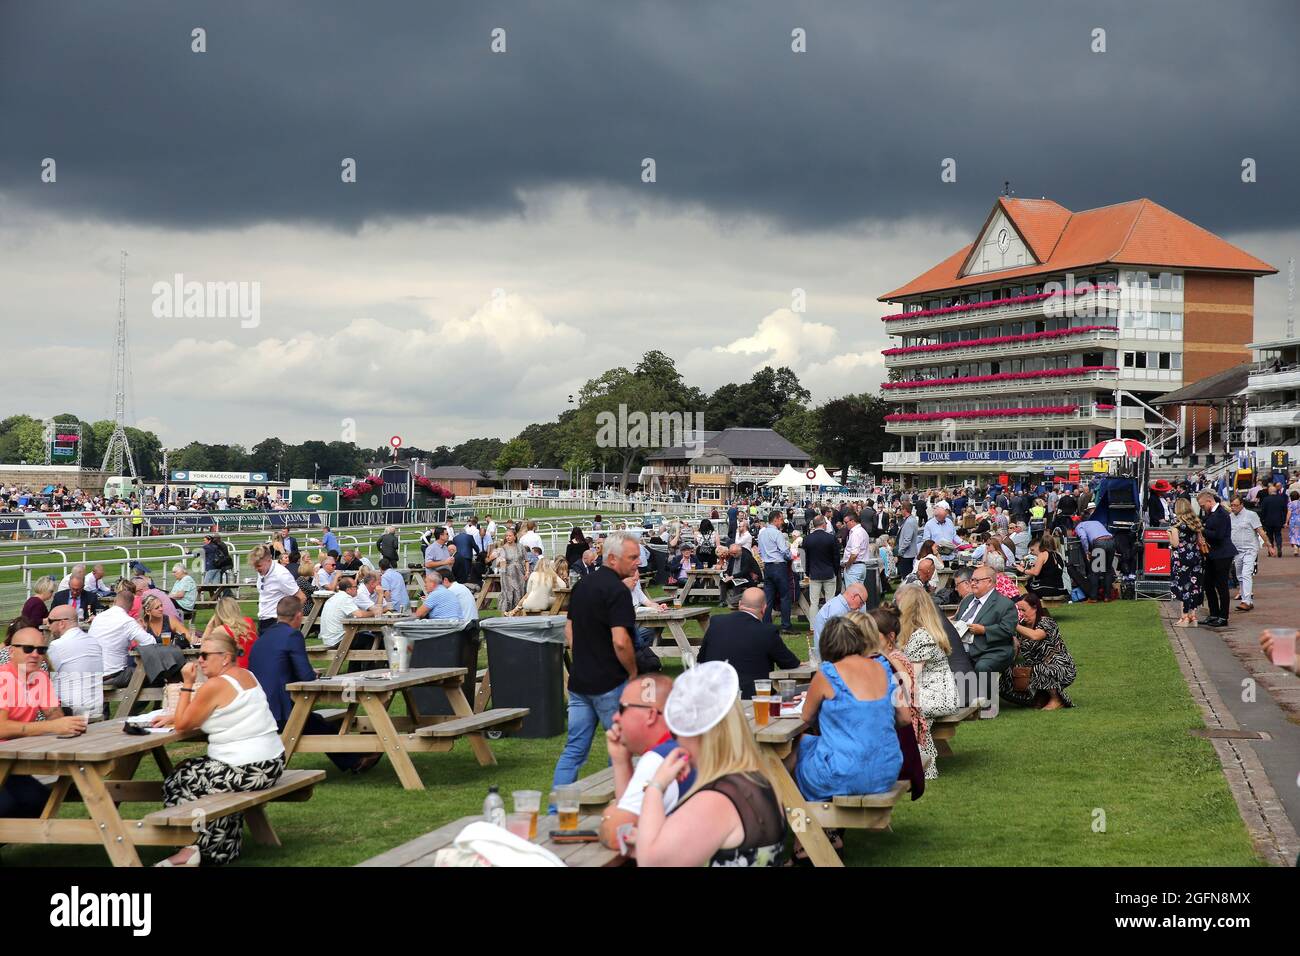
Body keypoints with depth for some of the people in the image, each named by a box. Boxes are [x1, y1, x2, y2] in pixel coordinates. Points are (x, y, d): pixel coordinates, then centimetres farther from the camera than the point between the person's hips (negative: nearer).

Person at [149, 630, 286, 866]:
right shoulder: (244, 675, 12)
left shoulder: (214, 686, -16)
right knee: (194, 771, 27)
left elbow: (182, 724, -6)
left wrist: (187, 684, -2)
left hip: (245, 771, -9)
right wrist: (173, 717, 17)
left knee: (177, 782, 9)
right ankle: (225, 847, 25)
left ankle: (193, 848, 17)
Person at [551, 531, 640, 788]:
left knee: (574, 748, 8)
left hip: (578, 680, 8)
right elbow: (620, 641, -23)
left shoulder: (582, 584, 12)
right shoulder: (617, 591, -16)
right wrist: (633, 673, -9)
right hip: (609, 683, -8)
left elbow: (569, 631, 18)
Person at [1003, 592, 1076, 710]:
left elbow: (1034, 636, -36)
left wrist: (1014, 625, -32)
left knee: (1038, 670, -40)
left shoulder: (1046, 622, -13)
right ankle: (1042, 699, 7)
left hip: (1061, 669, -7)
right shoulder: (1023, 626, 9)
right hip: (1034, 669, 7)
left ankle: (1057, 700, -11)